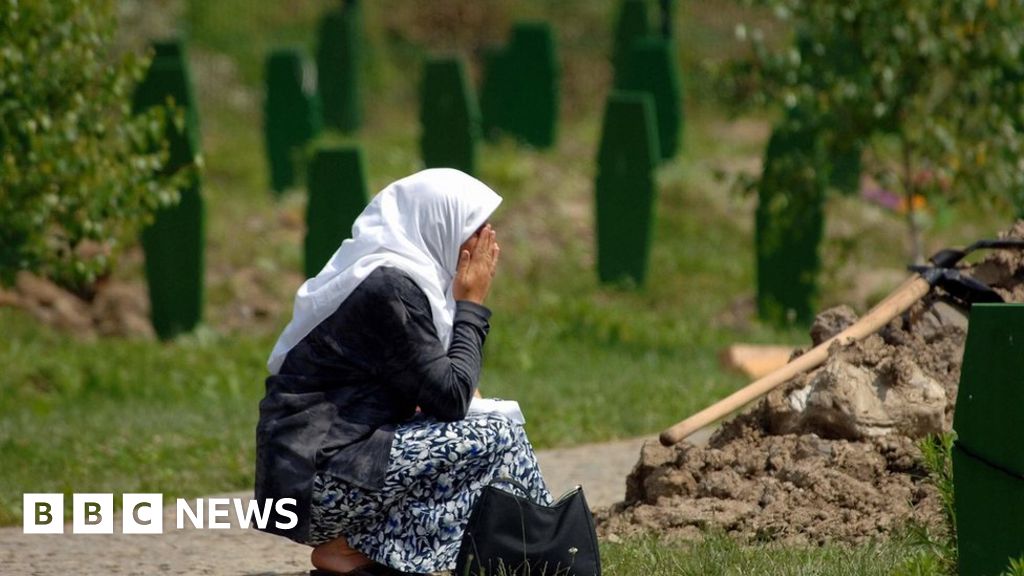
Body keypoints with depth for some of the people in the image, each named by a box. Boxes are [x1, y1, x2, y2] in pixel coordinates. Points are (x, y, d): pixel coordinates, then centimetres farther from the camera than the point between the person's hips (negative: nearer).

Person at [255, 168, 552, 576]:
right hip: (318, 478, -10)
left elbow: (434, 392, 21)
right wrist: (471, 304, -5)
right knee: (500, 439, -12)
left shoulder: (387, 277, 14)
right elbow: (451, 399, -15)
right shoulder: (390, 288, -15)